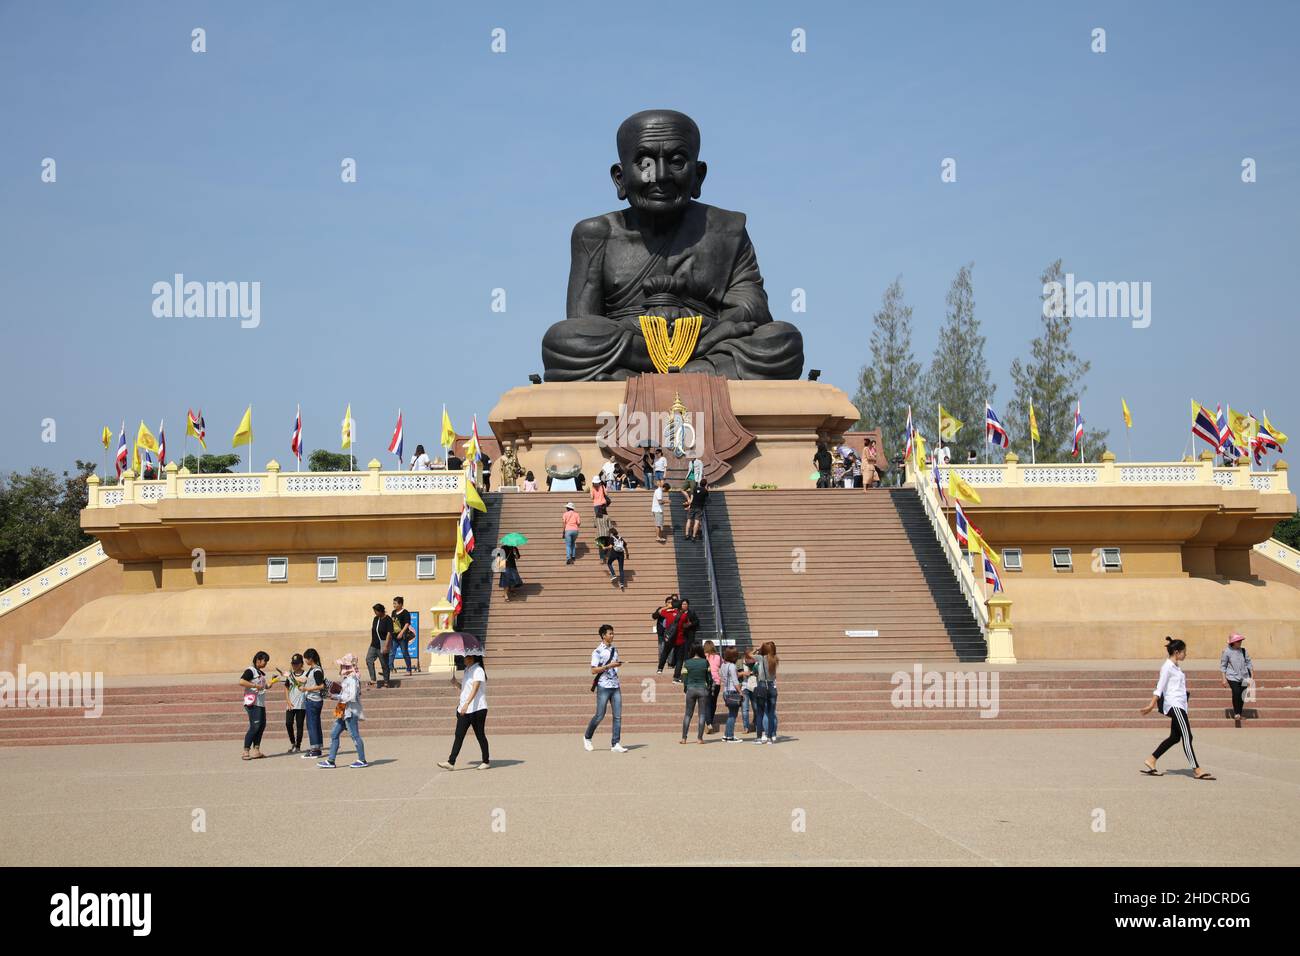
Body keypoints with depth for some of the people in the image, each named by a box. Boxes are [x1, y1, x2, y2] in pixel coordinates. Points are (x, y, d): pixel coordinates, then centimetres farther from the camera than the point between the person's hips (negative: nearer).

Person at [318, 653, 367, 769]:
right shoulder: (346, 678, 14)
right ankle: (330, 761, 11)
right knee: (334, 734, 8)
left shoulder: (352, 679, -15)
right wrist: (334, 695, 7)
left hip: (351, 712, -10)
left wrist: (336, 697, -17)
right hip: (343, 712, 10)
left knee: (354, 735, -3)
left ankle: (362, 760, 6)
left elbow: (352, 697, -22)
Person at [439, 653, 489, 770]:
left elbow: (475, 689, -23)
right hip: (464, 709, 8)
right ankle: (451, 762, -5)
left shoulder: (478, 670, -12)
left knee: (480, 735, 2)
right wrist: (456, 682, 5)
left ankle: (485, 762, 14)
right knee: (459, 735, 0)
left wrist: (466, 704, -32)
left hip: (477, 708, -8)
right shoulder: (467, 670, 16)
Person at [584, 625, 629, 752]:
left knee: (618, 716, -2)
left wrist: (618, 665, 8)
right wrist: (608, 666, -19)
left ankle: (615, 744, 1)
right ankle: (587, 737, 21)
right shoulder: (598, 651, -7)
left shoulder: (614, 649, 13)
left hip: (615, 686, 6)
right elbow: (594, 670, -12)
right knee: (600, 715, -1)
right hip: (603, 687, -6)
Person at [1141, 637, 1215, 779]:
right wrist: (1152, 705, -15)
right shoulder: (1167, 667, -10)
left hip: (1179, 705, 10)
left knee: (1175, 737, 9)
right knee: (1187, 736, -10)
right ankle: (1197, 770, -11)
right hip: (1174, 705, -10)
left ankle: (1150, 762, 14)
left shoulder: (1175, 667, 18)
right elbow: (1160, 687, -13)